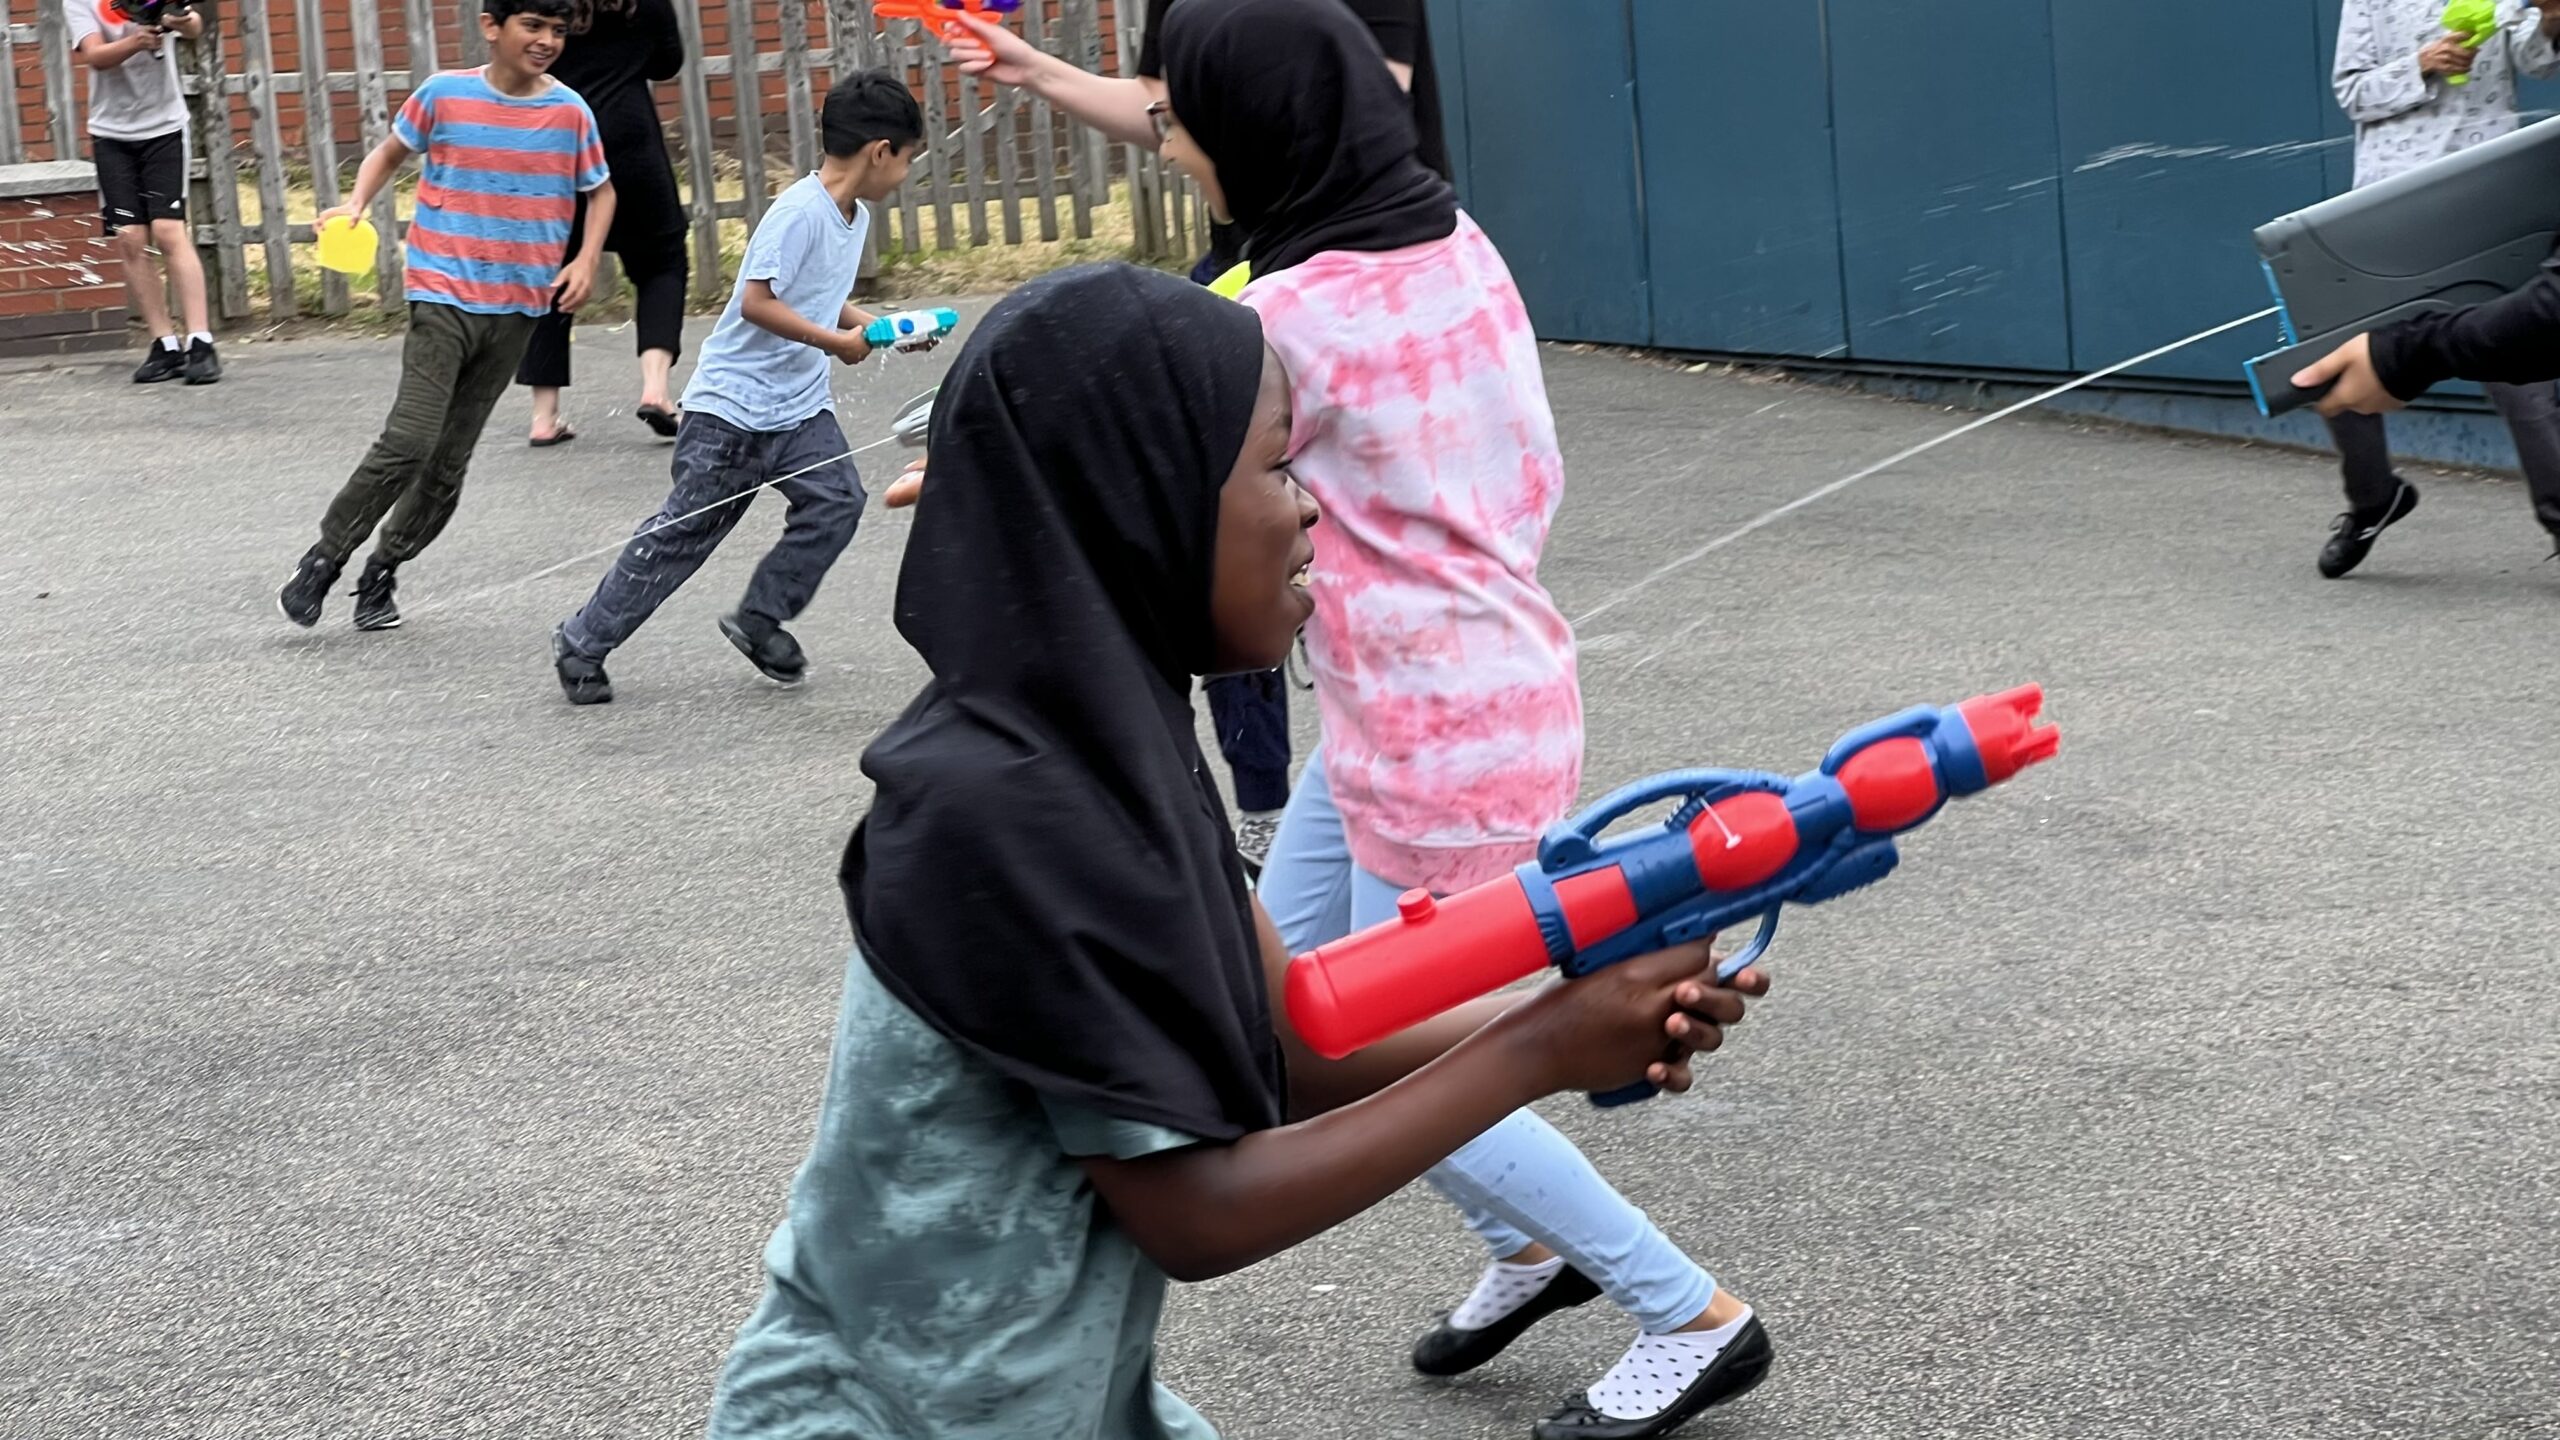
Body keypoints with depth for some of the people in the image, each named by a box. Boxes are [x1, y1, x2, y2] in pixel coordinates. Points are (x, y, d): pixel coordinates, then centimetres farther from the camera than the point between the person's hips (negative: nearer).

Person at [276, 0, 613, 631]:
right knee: (409, 442, -16)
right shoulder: (444, 93, -4)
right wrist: (356, 204, -6)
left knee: (449, 463, 5)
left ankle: (380, 573, 21)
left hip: (518, 310, 3)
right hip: (445, 295, -3)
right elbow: (390, 152, 12)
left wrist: (586, 259, 0)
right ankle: (323, 560, 0)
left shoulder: (569, 111, 1)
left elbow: (601, 191, 15)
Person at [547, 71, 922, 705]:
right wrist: (835, 341, -20)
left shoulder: (854, 215, 8)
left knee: (837, 500, -11)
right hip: (732, 407, -8)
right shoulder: (799, 212, -22)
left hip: (800, 406, 8)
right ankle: (583, 642, 12)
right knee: (683, 531, -1)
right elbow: (757, 302, -26)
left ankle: (760, 619, 4)